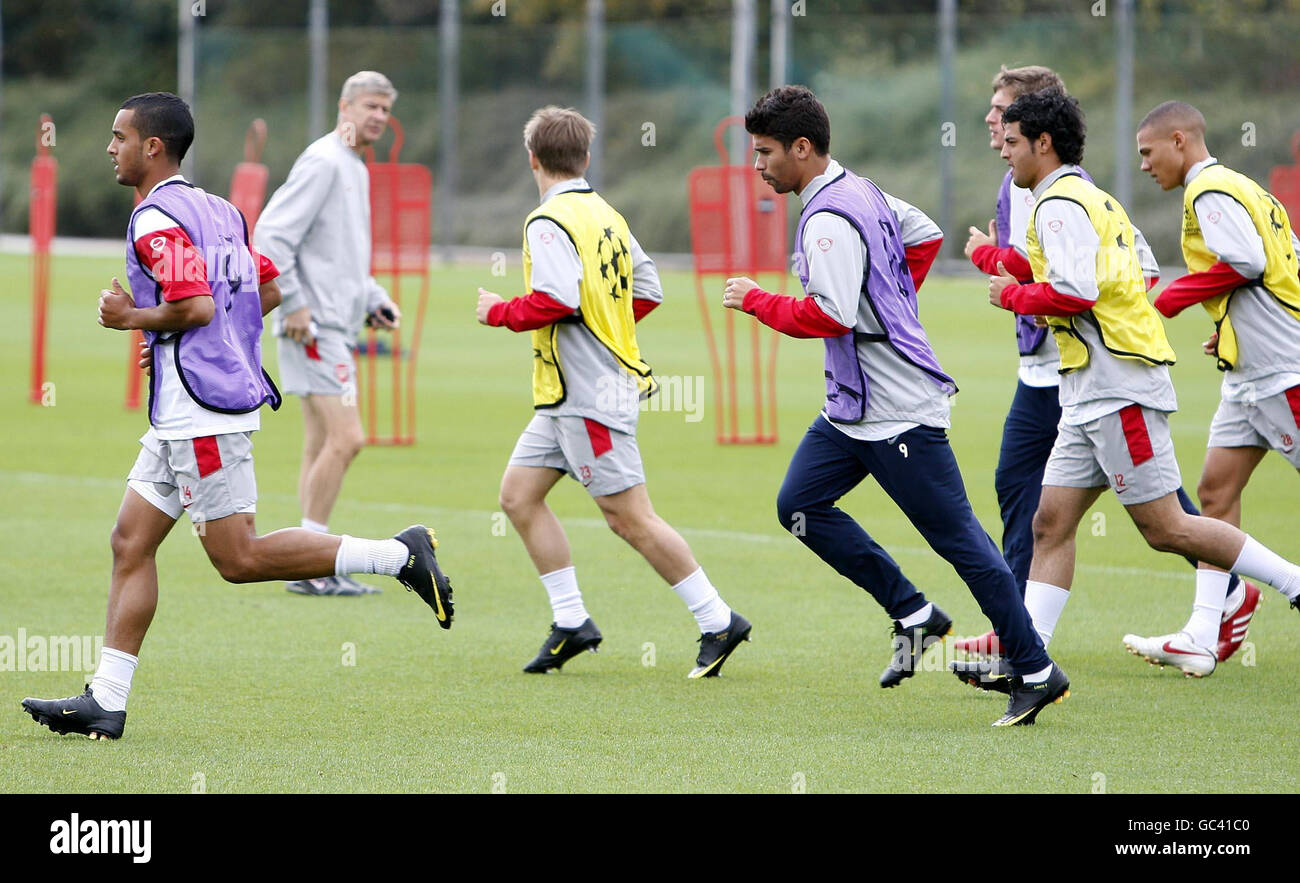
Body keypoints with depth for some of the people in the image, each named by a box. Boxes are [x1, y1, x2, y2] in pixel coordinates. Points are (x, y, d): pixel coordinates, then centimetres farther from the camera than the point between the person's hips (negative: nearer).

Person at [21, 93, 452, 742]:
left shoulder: (155, 219, -14)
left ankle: (399, 554, -7)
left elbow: (196, 305, -25)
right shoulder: (217, 209, 15)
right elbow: (270, 292, 20)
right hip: (185, 415, 10)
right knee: (131, 541, 8)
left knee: (238, 558, -7)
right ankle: (105, 701, 6)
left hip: (202, 412, -10)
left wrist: (130, 317, -8)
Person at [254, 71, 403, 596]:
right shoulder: (324, 163, -12)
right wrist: (294, 304, -20)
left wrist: (374, 300, 15)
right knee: (345, 439, -14)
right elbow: (271, 234, -19)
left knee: (322, 447, 9)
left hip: (336, 327, 10)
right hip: (314, 325, -10)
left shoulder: (355, 169, 18)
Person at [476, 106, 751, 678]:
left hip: (588, 394, -10)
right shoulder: (607, 216, 12)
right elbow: (646, 291, 18)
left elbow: (555, 302, -26)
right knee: (519, 495, 9)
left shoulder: (549, 223, -15)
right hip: (569, 395, 10)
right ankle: (571, 622, 9)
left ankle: (718, 622, -1)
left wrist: (499, 311, -10)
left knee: (630, 518, -6)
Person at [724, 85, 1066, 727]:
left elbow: (831, 316, -26)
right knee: (799, 506, 5)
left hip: (898, 409, -11)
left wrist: (756, 301, -14)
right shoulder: (859, 191, 12)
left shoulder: (830, 219, -20)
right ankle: (913, 614, 9)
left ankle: (1036, 672, 0)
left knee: (957, 536, -6)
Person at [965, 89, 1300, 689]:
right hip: (1092, 394, 10)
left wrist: (1013, 295, -7)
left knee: (1165, 529, -7)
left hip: (1118, 387, -10)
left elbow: (1075, 292, -24)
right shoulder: (1094, 200, 19)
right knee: (1051, 522, 4)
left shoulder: (1060, 205, -12)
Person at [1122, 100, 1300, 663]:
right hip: (1250, 371, 10)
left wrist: (1167, 300, -12)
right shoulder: (1241, 190, 20)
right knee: (1217, 489, 4)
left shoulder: (1211, 191, -10)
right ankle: (1204, 632, 1)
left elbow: (1245, 262, -22)